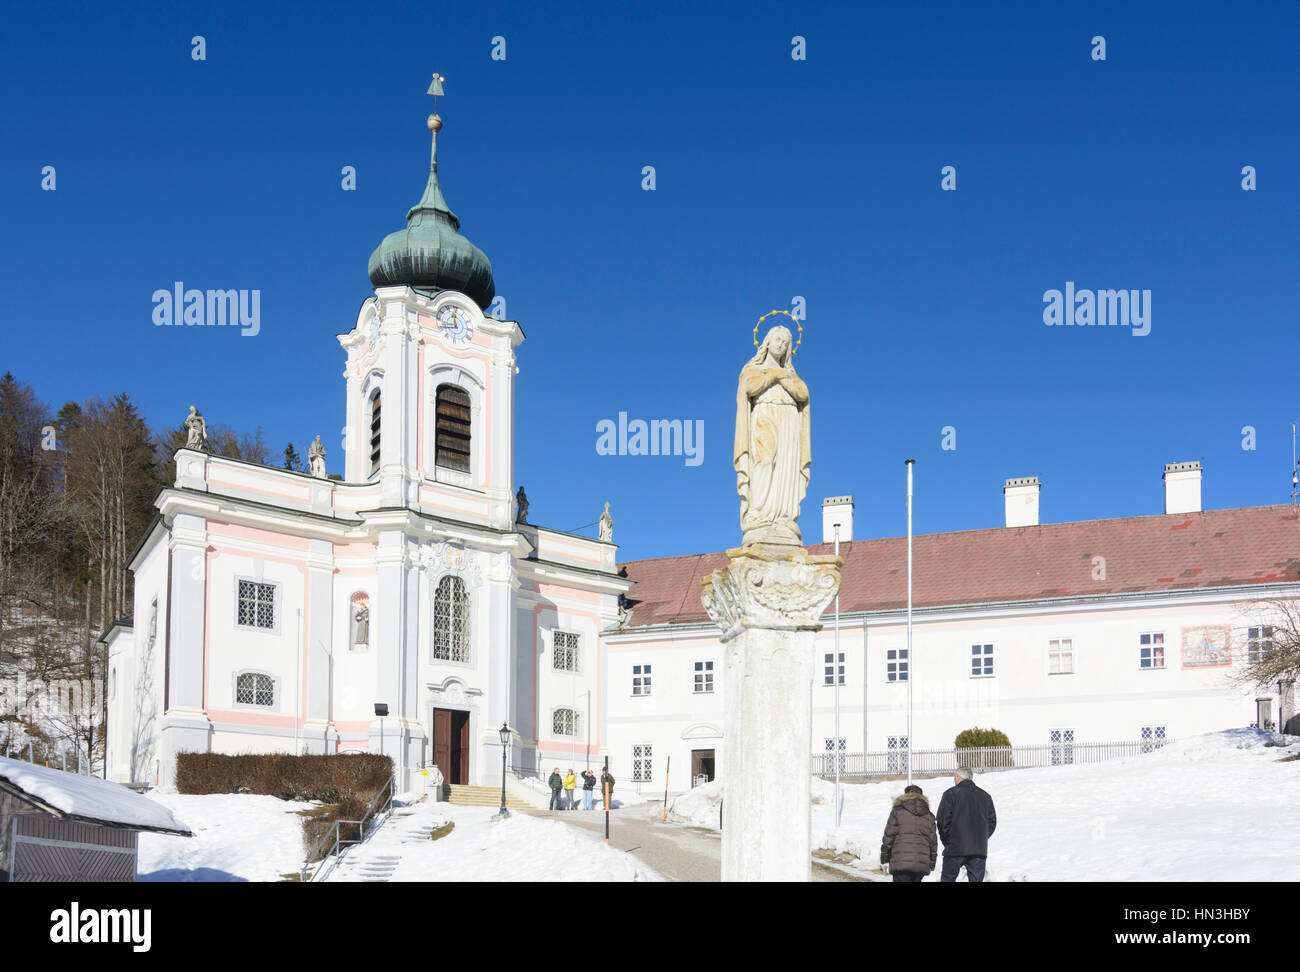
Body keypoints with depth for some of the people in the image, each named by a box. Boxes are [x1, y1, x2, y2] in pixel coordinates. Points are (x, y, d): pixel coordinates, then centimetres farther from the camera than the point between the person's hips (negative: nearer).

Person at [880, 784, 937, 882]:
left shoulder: (897, 811, 3)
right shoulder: (929, 816, 14)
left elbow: (888, 836, 0)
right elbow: (933, 841, 13)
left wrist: (885, 859, 6)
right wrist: (931, 865, 19)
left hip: (901, 863, -4)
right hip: (922, 863, 4)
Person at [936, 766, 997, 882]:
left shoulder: (951, 793, -1)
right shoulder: (985, 796, 14)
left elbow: (942, 820, -6)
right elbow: (992, 822, 13)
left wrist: (946, 841, 5)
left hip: (955, 849, -4)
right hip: (980, 850, 4)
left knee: (947, 878, 5)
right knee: (976, 879, 5)